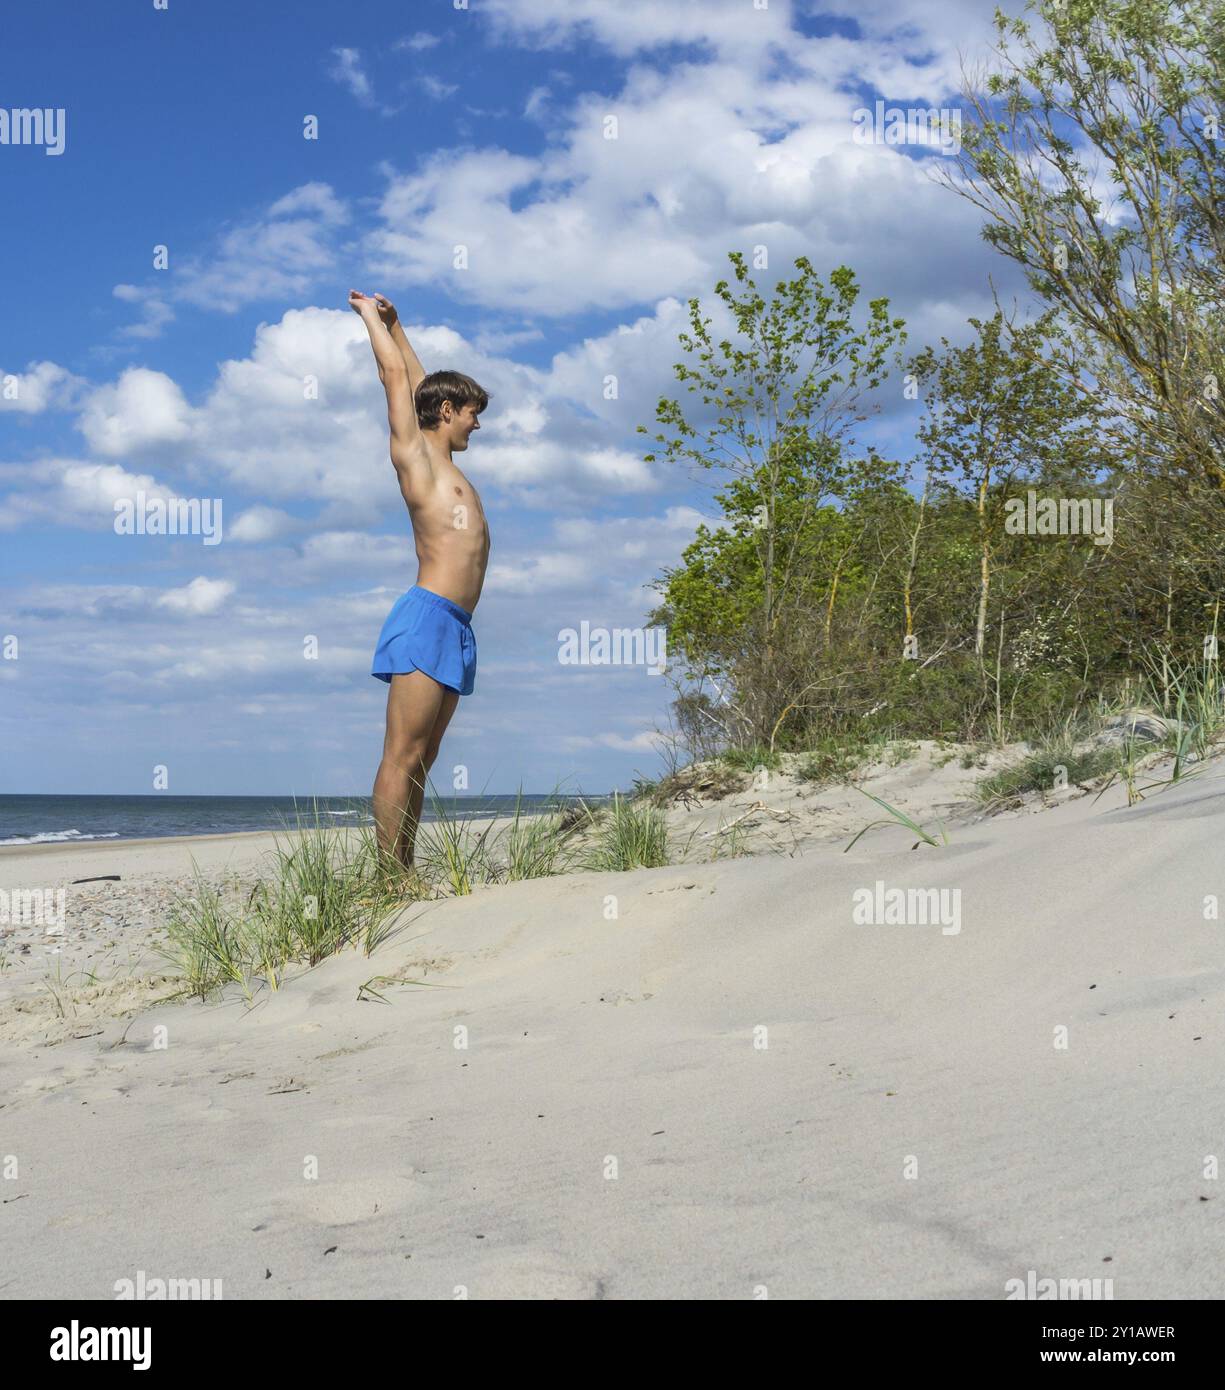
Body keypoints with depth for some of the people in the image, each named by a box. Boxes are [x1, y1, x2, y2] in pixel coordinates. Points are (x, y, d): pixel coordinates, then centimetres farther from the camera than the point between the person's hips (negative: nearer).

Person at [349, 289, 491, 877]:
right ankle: (391, 875, -13)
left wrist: (394, 322, 41)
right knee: (401, 757, -11)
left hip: (455, 627, 9)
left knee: (421, 759, 6)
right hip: (428, 618, -9)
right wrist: (373, 318, 19)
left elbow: (420, 380, 37)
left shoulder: (441, 463, 24)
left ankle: (405, 873, 6)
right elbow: (397, 375, 5)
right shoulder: (413, 451, 2)